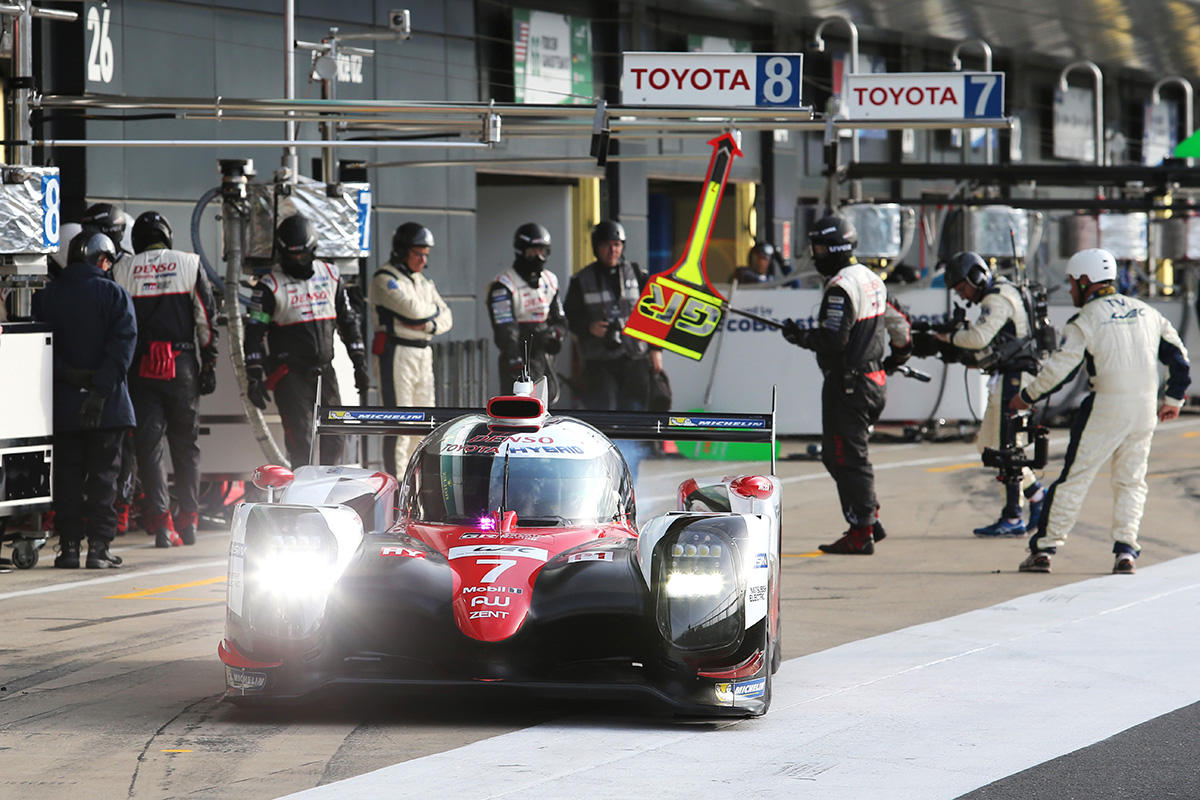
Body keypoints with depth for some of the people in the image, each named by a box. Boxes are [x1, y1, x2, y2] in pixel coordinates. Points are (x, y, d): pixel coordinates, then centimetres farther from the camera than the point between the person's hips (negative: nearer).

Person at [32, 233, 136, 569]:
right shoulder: (114, 294, -4)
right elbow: (123, 344, -13)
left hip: (62, 403, 2)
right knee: (103, 474, 3)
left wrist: (66, 375, -7)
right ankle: (99, 547, -2)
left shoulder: (45, 296, 4)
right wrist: (101, 387, -15)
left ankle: (69, 546, 5)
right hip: (107, 403, -2)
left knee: (67, 475, 8)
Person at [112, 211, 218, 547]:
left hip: (140, 368, 0)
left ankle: (161, 520, -9)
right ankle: (188, 519, 13)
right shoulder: (189, 264, 4)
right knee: (185, 444, 12)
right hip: (182, 365, 0)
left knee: (148, 444, 1)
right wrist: (209, 365, 6)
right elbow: (206, 318, 1)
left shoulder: (123, 269, 4)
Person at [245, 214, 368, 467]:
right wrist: (254, 377, -12)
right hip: (290, 375, -4)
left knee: (334, 442, 3)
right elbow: (254, 333, -5)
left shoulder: (331, 276, 9)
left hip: (324, 370, 5)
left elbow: (348, 320, 17)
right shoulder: (271, 286, -5)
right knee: (300, 443, -10)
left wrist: (359, 364, 13)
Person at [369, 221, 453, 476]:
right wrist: (433, 311, 0)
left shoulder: (422, 281, 19)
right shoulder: (385, 279, -8)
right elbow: (414, 309, -21)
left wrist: (426, 325, -9)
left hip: (423, 353, 8)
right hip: (395, 354, -8)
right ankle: (396, 479, -10)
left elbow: (446, 319, 13)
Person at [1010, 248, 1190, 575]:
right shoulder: (1147, 313, 12)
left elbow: (1059, 369, -10)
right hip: (1146, 407, 5)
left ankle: (1043, 549, 2)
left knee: (1074, 478, 1)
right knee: (1131, 481, 14)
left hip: (1106, 407, -5)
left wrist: (1026, 397, 3)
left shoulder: (1086, 320, -6)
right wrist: (1173, 399, 25)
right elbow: (1178, 356, 15)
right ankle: (1125, 550, 2)